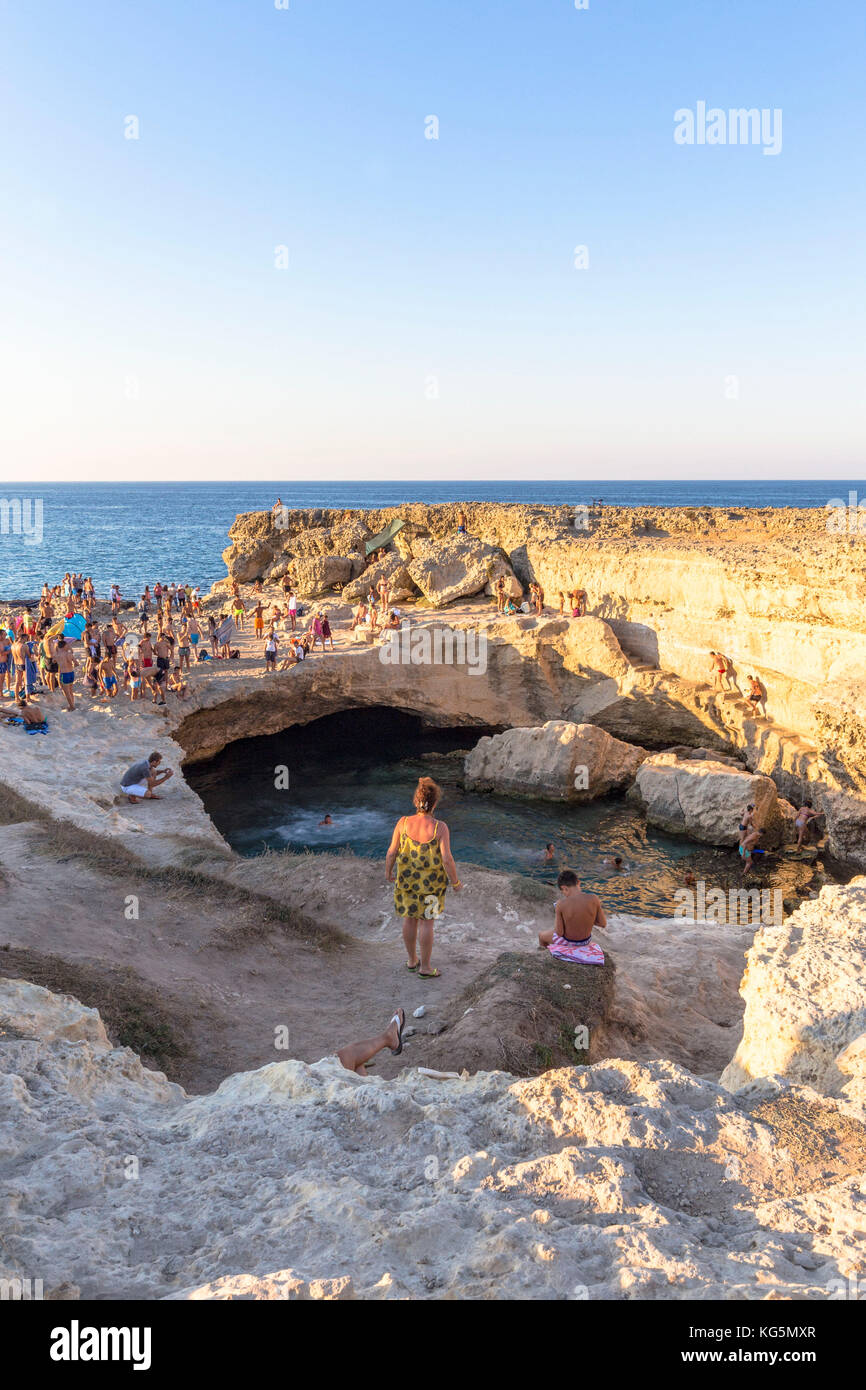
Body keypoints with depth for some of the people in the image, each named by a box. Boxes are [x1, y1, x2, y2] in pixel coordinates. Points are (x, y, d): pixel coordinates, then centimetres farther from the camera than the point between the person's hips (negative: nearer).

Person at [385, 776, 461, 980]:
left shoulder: (403, 823, -17)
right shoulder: (439, 827, -24)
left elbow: (392, 852, -9)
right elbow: (447, 859, -22)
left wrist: (388, 871, 9)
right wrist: (455, 882, -6)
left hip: (407, 879, 3)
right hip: (431, 882, -2)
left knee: (410, 919, 20)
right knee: (426, 922, 12)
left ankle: (412, 960, 37)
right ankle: (425, 968, 25)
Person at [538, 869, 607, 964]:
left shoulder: (561, 904, -29)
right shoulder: (593, 899, -22)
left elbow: (559, 932, -21)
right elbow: (603, 923, -11)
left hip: (567, 942, -3)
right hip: (586, 941, 4)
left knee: (541, 935, 31)